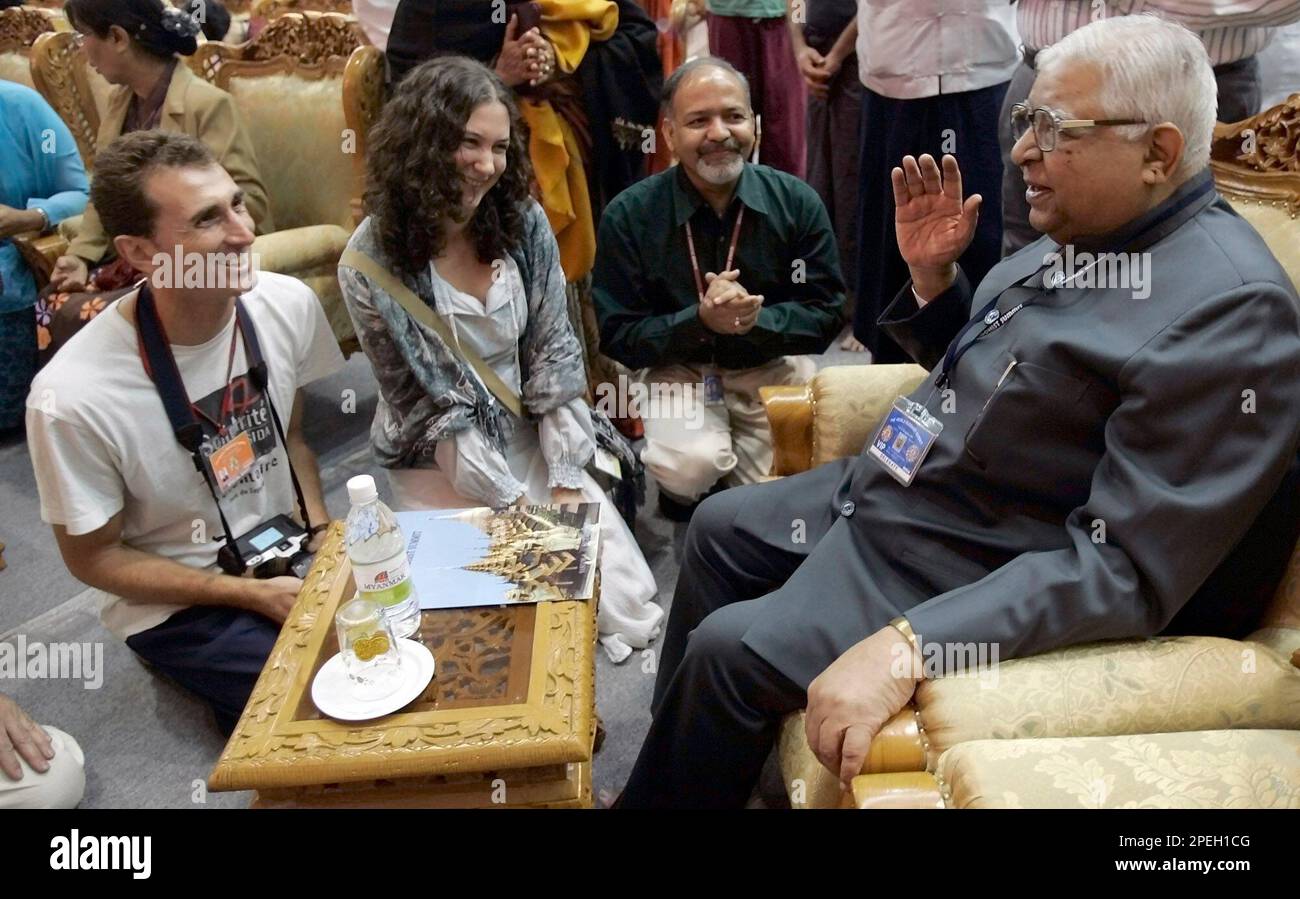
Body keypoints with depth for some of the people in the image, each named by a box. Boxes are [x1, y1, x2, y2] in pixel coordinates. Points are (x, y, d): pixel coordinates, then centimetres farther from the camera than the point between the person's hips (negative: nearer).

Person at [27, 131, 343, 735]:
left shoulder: (288, 304, -13)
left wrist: (323, 533, -10)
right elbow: (93, 558, -11)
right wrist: (256, 595, -17)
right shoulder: (72, 397, -27)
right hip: (175, 604, -5)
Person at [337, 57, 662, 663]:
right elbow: (428, 406, -13)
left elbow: (554, 355, -5)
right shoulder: (371, 264, -18)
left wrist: (566, 482, -11)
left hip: (528, 436, 4)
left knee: (628, 599, -3)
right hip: (439, 464, -3)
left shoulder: (524, 223, -8)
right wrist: (516, 504, -15)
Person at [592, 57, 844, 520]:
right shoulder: (628, 216, -10)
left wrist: (754, 319, -26)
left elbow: (825, 313, -5)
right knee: (691, 467, -28)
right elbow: (618, 335, -9)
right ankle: (681, 500, 11)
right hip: (678, 369, -2)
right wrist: (701, 320, -27)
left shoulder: (798, 202, -6)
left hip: (773, 365, 2)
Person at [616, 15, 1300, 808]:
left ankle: (670, 785, 16)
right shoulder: (1084, 231, 5)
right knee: (721, 528, 15)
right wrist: (931, 274, -2)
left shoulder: (1230, 311, -24)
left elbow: (1125, 566, -30)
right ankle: (675, 764, 32)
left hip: (979, 574, -10)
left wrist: (909, 646, -36)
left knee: (728, 651, -16)